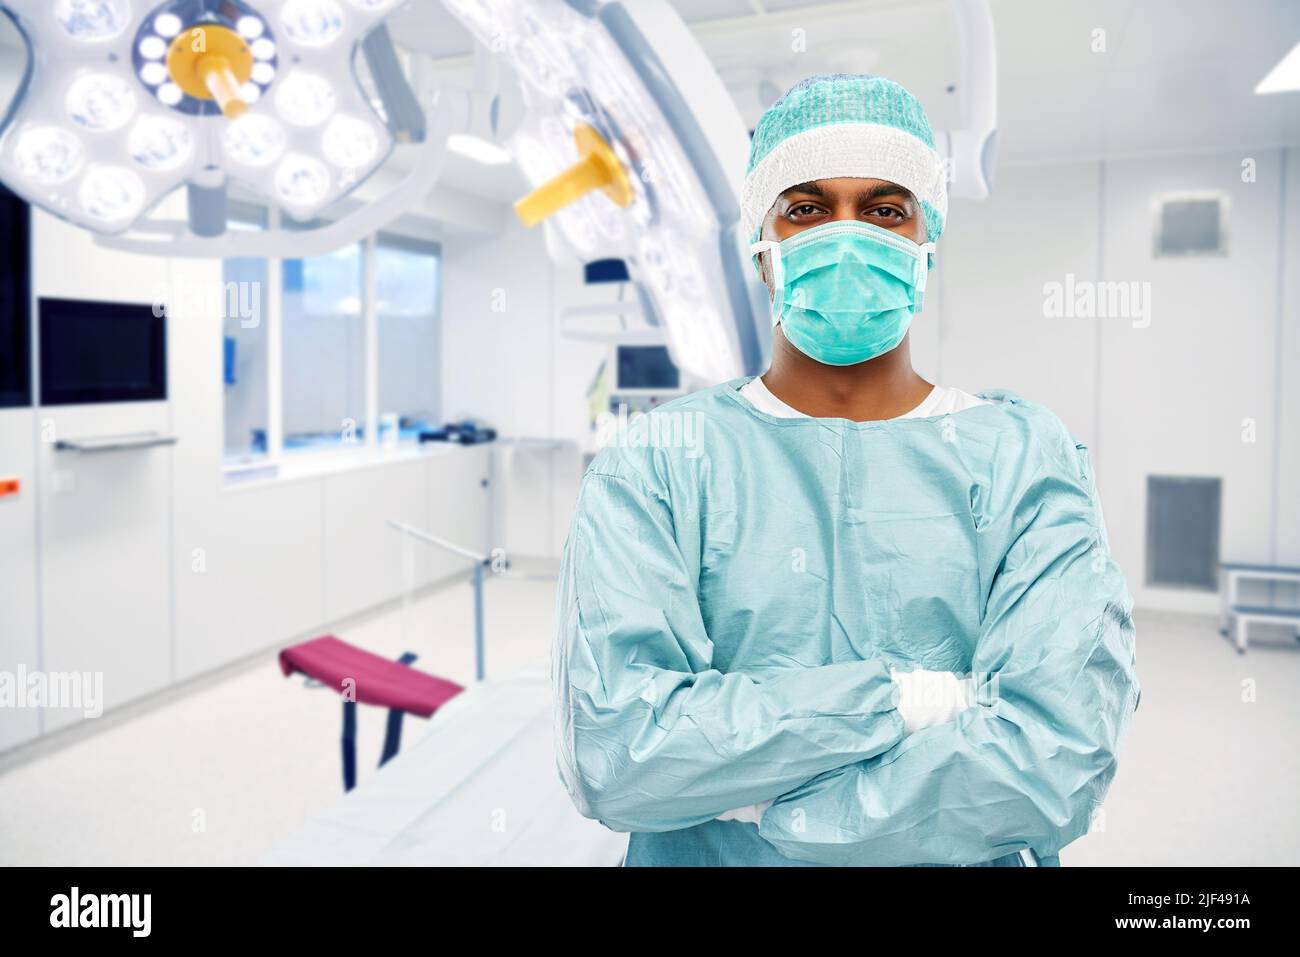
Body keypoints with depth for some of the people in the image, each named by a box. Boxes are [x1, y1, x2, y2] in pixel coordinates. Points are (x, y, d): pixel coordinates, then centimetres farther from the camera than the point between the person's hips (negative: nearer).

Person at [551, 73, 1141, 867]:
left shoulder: (1026, 458, -9)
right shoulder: (653, 464, -10)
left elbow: (1056, 769, -19)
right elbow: (606, 750, -21)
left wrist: (733, 793, -18)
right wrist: (903, 697, -22)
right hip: (696, 861, 0)